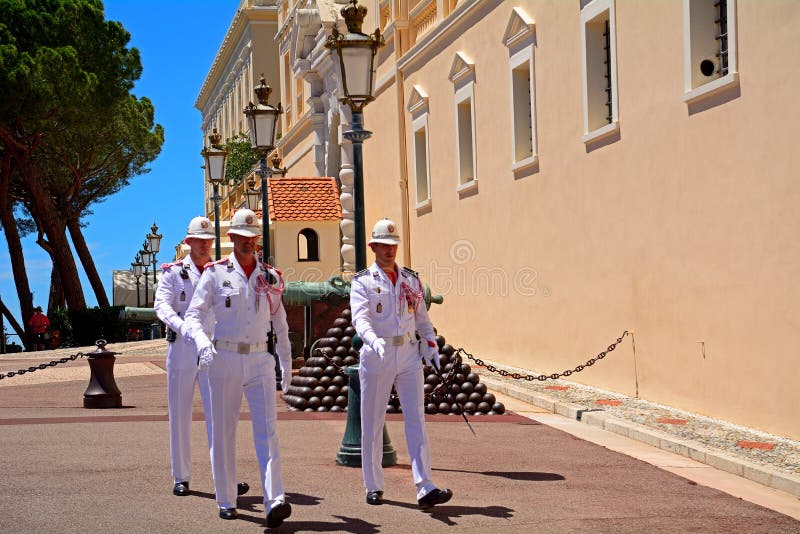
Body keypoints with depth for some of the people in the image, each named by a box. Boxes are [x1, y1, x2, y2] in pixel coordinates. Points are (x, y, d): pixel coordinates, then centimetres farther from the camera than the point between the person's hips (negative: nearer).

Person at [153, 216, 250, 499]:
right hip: (181, 349, -1)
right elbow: (161, 305, -10)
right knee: (180, 414, 5)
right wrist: (182, 327, -29)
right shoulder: (173, 272, 5)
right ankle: (181, 478, 15)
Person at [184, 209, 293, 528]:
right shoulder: (215, 274, 1)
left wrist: (286, 362, 17)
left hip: (260, 361, 1)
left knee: (267, 431, -10)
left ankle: (274, 502, -18)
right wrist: (203, 343, -24)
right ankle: (226, 501, 17)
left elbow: (280, 323, 17)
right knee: (223, 433, 6)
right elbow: (194, 315, -5)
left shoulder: (270, 277, 9)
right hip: (224, 360, -1)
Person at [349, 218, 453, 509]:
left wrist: (431, 345, 3)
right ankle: (374, 487, 18)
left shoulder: (411, 279, 12)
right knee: (372, 423, 5)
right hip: (376, 357, -3)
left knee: (416, 420, -6)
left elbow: (421, 316, 18)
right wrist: (374, 341, -35)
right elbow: (360, 318, -16)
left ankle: (425, 489, -11)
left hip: (409, 355, 3)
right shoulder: (362, 282, -2)